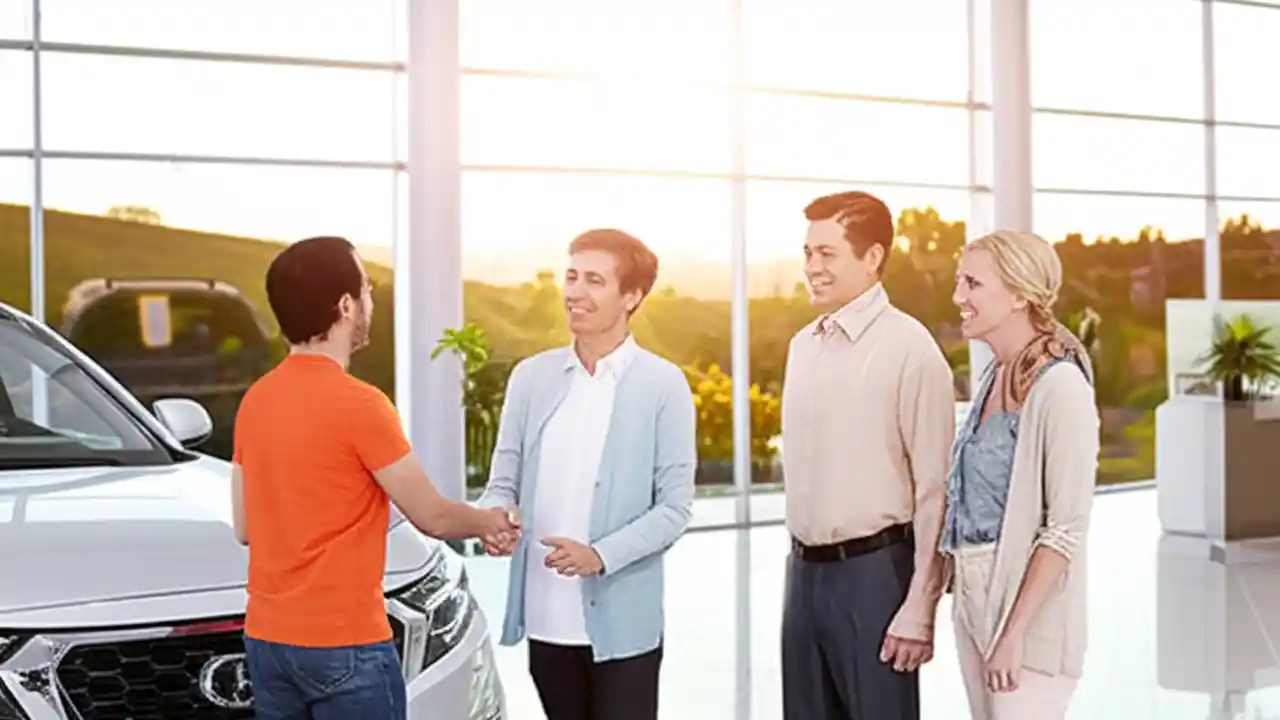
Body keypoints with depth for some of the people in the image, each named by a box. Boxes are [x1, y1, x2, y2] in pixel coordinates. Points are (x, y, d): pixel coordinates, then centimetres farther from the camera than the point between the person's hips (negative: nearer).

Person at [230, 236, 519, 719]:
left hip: (267, 638, 7)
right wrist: (491, 521, 11)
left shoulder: (255, 401, 5)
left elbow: (245, 528, 11)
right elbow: (432, 517, -8)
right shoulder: (358, 404, -16)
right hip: (343, 645, -7)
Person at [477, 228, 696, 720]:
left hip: (621, 622, -4)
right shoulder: (531, 376, 7)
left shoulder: (663, 385, -4)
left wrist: (601, 556, -20)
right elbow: (503, 481, 10)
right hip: (547, 619, 4)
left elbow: (675, 506, -7)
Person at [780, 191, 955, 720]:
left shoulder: (909, 348, -12)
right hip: (805, 570, 7)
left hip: (874, 571, -7)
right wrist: (803, 562, 14)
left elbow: (935, 490, -14)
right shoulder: (802, 345, 9)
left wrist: (919, 611, -15)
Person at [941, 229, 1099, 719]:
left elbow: (1066, 529, -18)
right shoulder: (996, 376, 8)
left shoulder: (1059, 384, -15)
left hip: (1026, 601, -8)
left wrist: (1014, 633, -19)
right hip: (972, 595, 8)